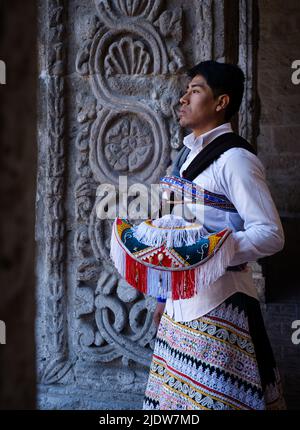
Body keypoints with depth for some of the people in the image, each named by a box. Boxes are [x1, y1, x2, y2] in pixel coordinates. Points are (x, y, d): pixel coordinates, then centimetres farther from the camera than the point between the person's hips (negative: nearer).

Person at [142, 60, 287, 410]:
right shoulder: (188, 154, 14)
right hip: (181, 300, 8)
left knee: (212, 399, -4)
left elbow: (271, 234, -18)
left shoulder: (234, 159, -13)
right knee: (175, 396, 12)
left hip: (217, 303, -8)